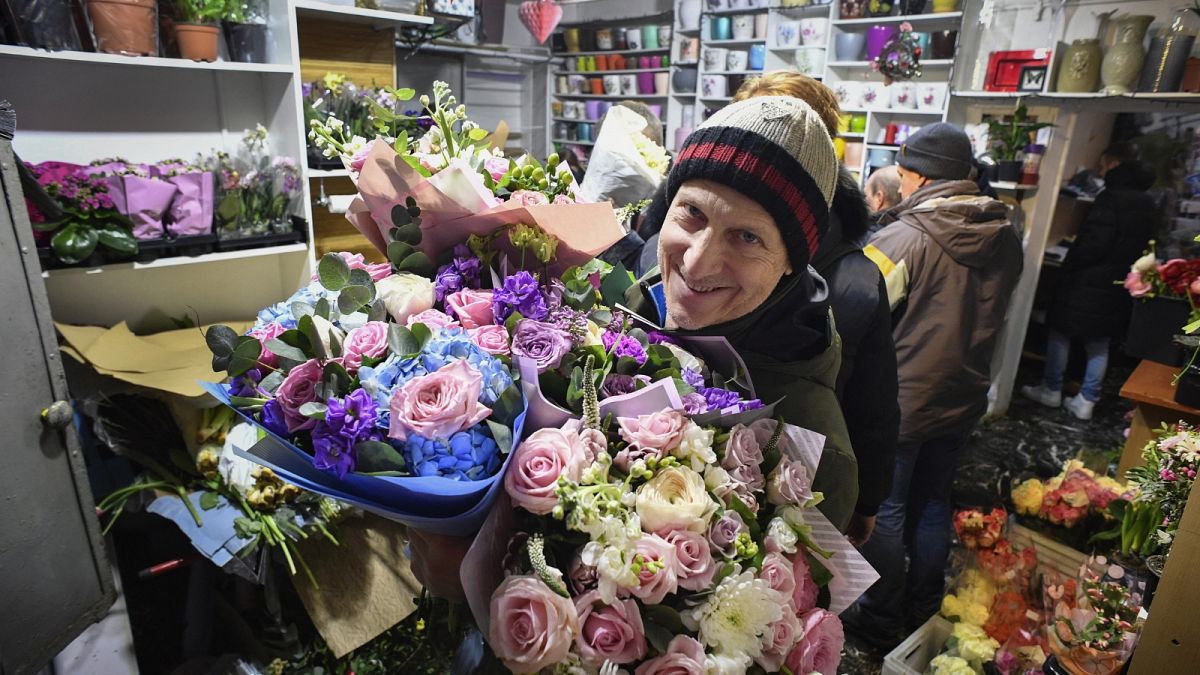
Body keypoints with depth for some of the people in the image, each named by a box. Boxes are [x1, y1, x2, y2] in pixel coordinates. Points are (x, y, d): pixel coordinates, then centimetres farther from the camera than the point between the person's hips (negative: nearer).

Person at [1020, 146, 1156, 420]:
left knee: (1060, 332, 6)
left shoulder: (1112, 197, -16)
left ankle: (1051, 390, 14)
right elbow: (1138, 245, 18)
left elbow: (1094, 242, -21)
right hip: (1118, 285, 8)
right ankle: (1086, 401, 15)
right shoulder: (1145, 203, 11)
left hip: (1089, 281, -8)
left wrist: (1069, 268, -11)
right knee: (1099, 343, 11)